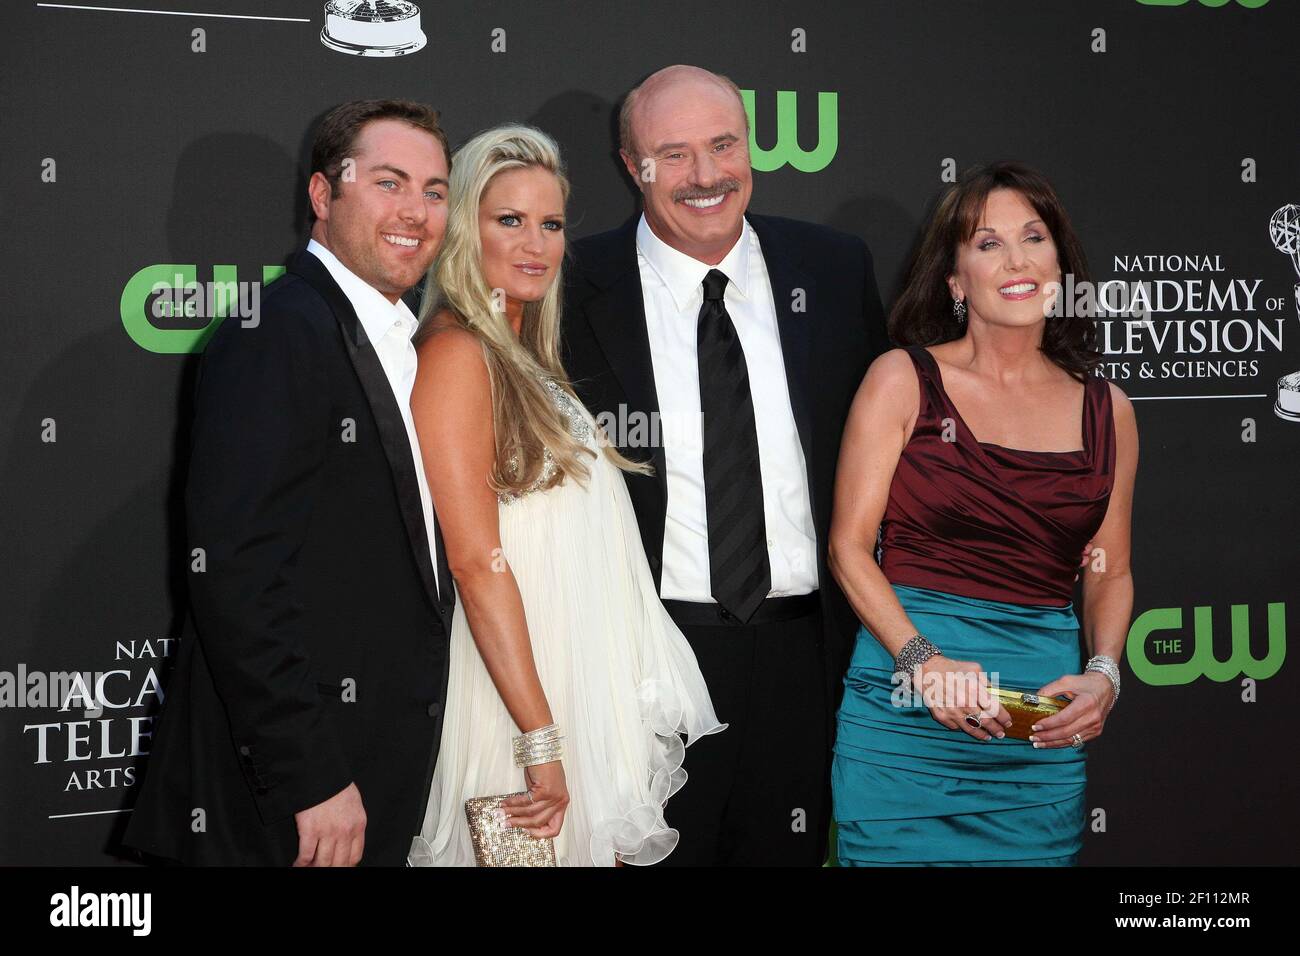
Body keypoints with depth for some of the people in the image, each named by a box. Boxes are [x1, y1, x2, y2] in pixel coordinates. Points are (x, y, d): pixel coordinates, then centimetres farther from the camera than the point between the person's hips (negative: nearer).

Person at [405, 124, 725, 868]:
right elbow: (476, 560, -21)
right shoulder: (457, 353, -15)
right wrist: (542, 741, -22)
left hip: (589, 682, 9)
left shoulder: (527, 359, 13)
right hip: (517, 692, -9)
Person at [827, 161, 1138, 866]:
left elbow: (1110, 572, 14)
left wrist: (1103, 674, -3)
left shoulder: (1107, 410, 8)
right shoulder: (903, 379, -1)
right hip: (907, 718, -3)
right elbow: (849, 547, -3)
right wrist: (923, 660, -16)